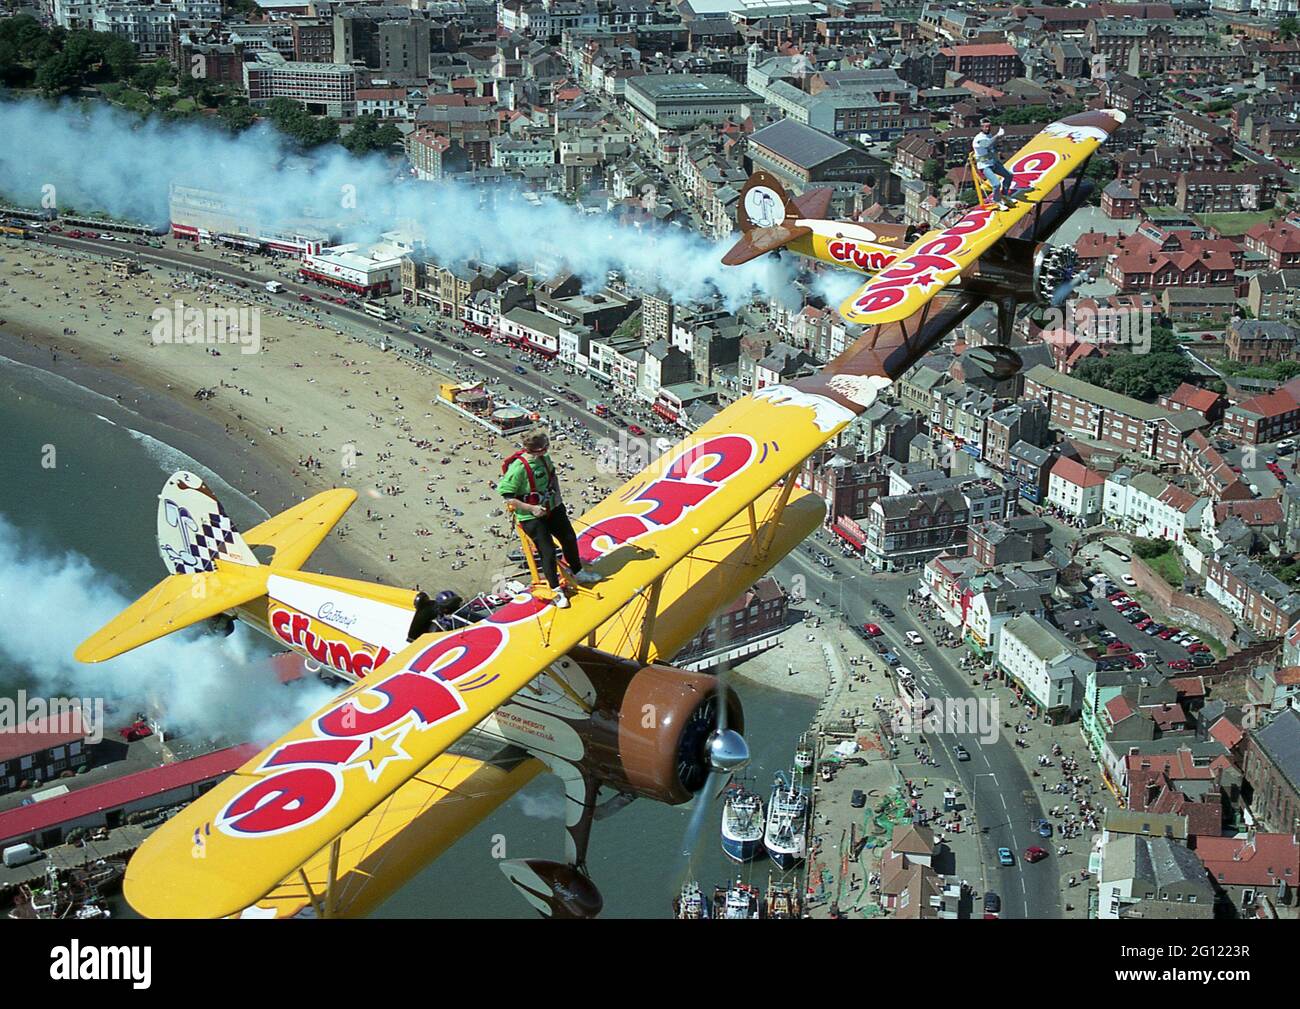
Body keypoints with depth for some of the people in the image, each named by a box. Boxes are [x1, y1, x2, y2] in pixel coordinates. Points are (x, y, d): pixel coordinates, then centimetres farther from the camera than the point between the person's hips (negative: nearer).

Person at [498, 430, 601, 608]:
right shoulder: (518, 468, -29)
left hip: (552, 507, 7)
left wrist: (557, 495, 4)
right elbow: (507, 497, -23)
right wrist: (532, 508, -24)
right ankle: (556, 590, 12)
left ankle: (578, 574, 39)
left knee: (569, 538, 14)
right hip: (531, 517, -7)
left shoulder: (544, 458, -7)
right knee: (548, 551, -7)